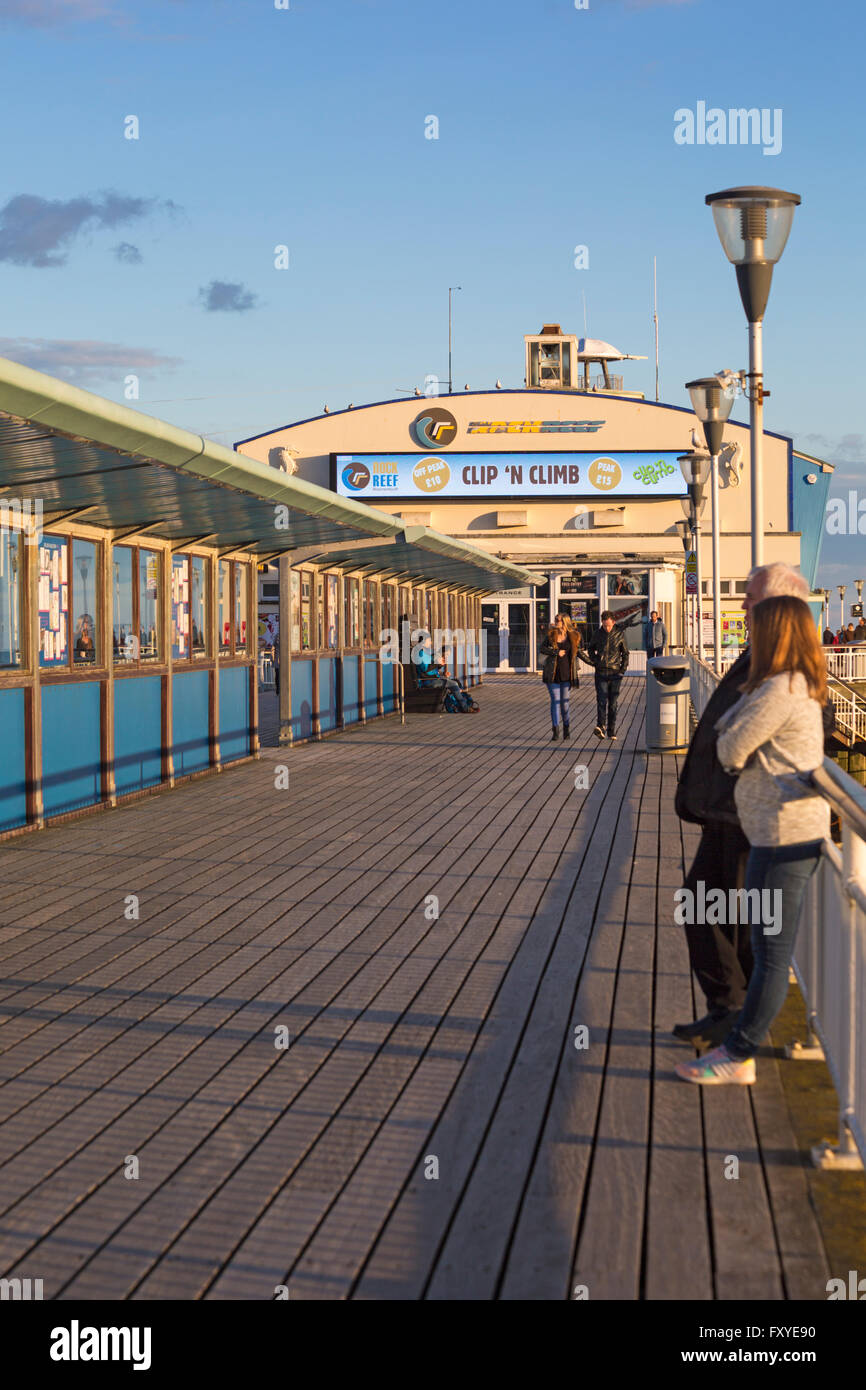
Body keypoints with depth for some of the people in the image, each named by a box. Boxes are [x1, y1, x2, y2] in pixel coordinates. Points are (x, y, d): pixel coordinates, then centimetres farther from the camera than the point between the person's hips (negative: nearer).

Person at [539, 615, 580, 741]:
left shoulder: (572, 637, 2)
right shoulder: (551, 635, 2)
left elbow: (578, 651, 14)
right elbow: (541, 649, -6)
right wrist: (556, 652, -14)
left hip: (566, 674, 0)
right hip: (552, 674, 0)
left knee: (564, 701, 5)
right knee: (555, 700, -4)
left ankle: (566, 727, 25)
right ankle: (555, 731, -3)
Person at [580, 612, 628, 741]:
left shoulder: (619, 635, 2)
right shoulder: (597, 635, 3)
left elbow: (625, 653, 11)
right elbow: (591, 649, 19)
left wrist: (623, 669, 2)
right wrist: (594, 661, 2)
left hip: (615, 673, 0)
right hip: (601, 673, 0)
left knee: (613, 703, 4)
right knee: (601, 701, -15)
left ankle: (612, 732, 10)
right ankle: (601, 727, -28)